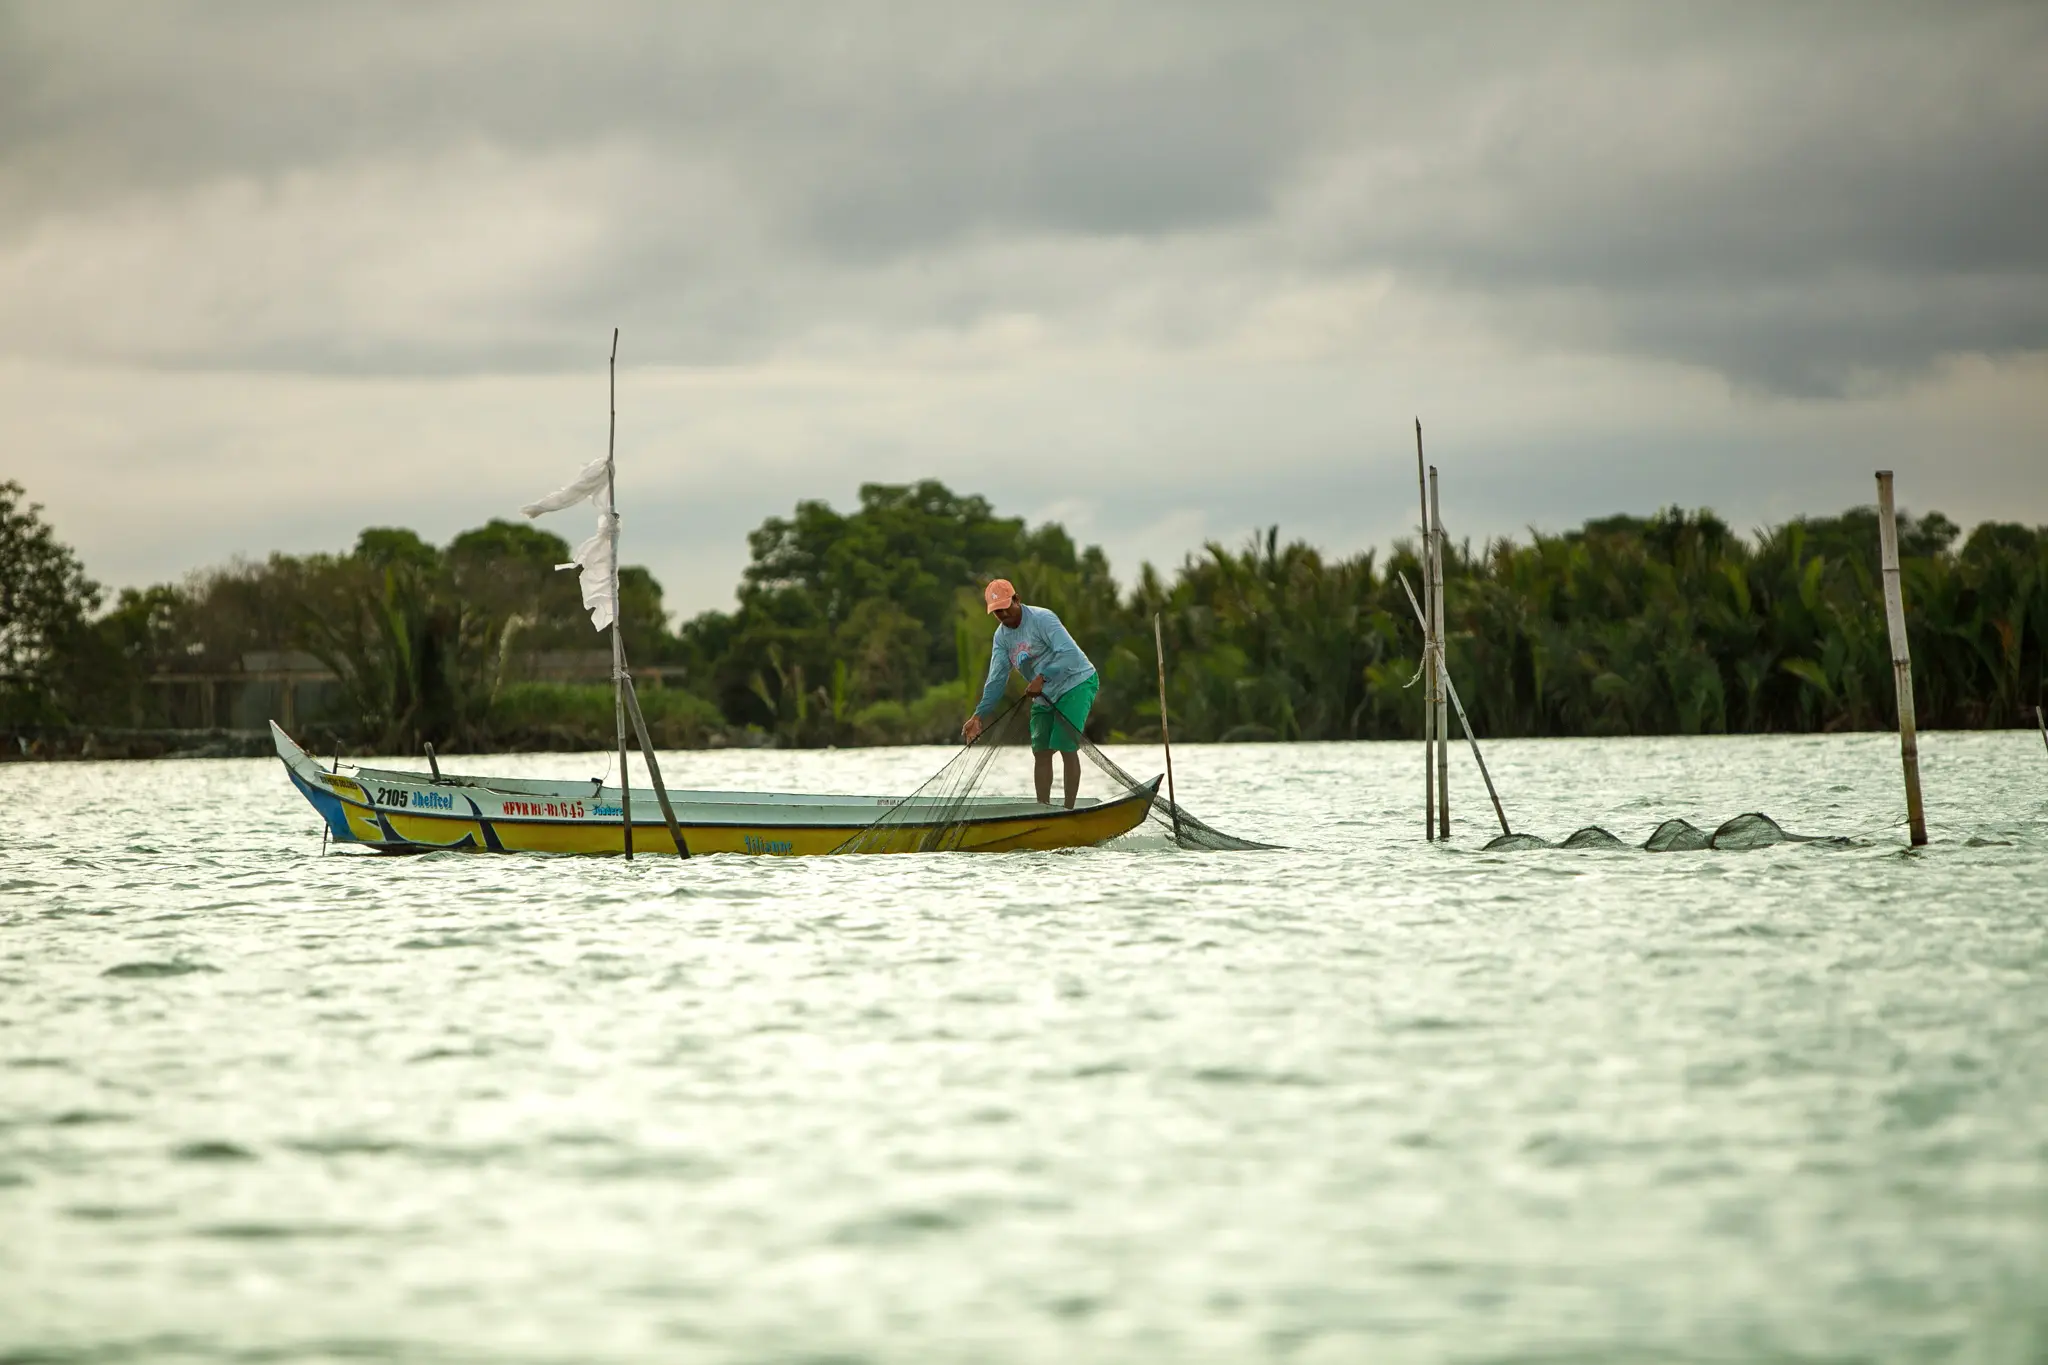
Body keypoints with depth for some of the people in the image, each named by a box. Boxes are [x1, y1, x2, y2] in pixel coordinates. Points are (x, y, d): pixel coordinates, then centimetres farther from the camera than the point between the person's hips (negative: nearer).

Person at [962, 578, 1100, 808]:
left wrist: (1042, 678, -41)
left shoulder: (1041, 619, -20)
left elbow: (1069, 654, -31)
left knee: (1066, 747, -15)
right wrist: (979, 716, -8)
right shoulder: (1002, 637, 4)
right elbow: (996, 680, 3)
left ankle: (1069, 809, -10)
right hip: (1045, 695, 8)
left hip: (1077, 683, -8)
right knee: (1040, 751, 2)